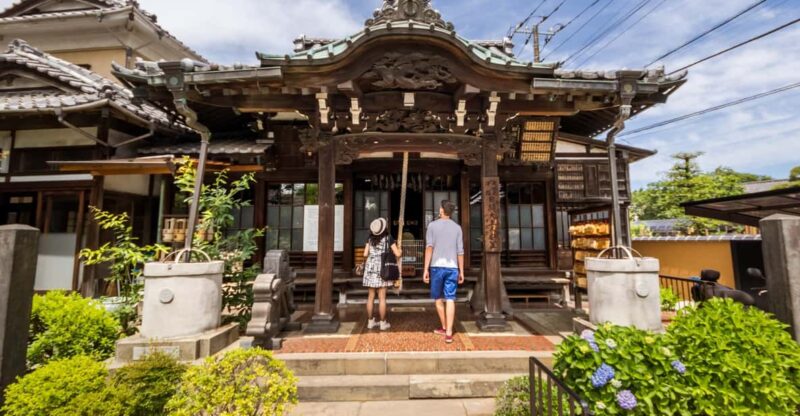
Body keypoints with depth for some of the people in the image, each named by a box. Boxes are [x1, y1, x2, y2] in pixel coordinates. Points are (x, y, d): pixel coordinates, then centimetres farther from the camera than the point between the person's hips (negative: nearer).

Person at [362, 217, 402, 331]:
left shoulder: (370, 238, 7)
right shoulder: (388, 238, -3)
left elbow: (365, 254, 4)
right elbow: (397, 254, -5)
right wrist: (400, 250, 17)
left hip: (370, 268, 4)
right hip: (382, 269, -4)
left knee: (371, 296, 9)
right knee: (382, 297, 1)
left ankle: (371, 321, 17)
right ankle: (383, 323, 7)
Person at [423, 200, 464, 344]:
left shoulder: (433, 225, 1)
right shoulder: (457, 227, 8)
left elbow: (429, 247, -7)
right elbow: (460, 251, 5)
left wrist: (425, 269, -7)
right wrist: (461, 271, 11)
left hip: (437, 266, -2)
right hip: (452, 267, 2)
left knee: (438, 298, 14)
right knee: (450, 300, -1)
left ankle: (445, 328, 26)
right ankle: (448, 333, -6)